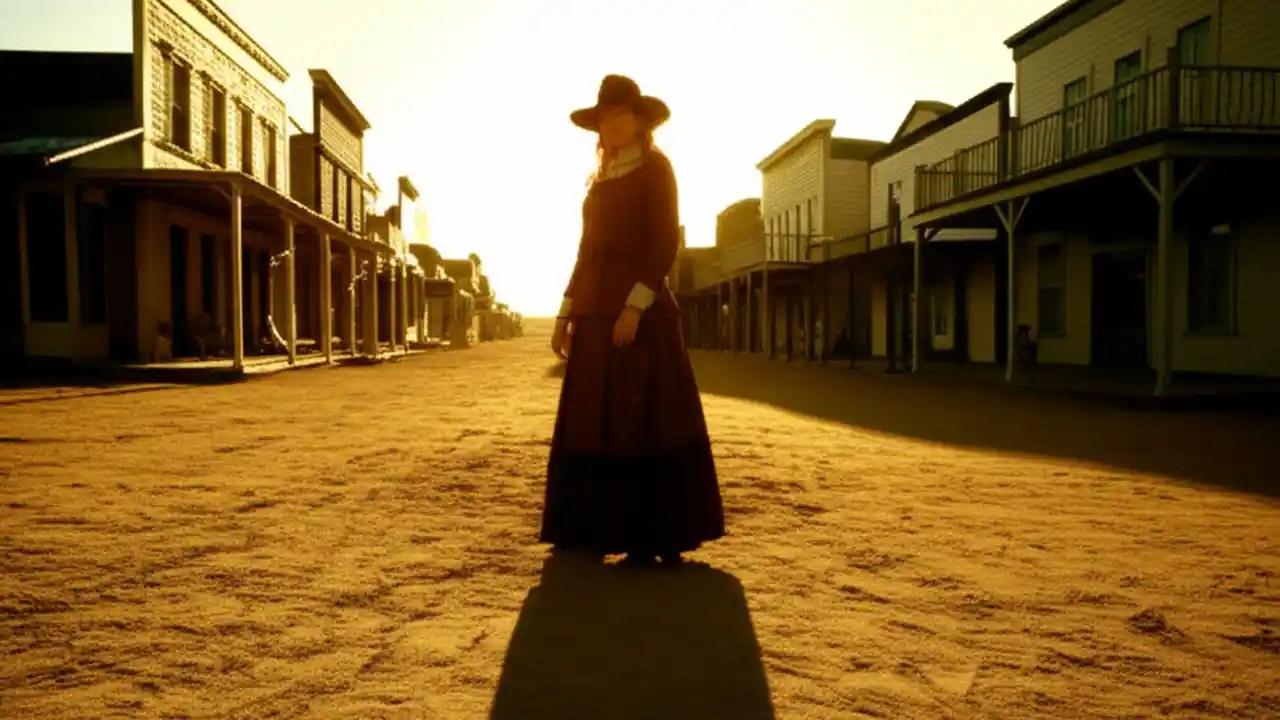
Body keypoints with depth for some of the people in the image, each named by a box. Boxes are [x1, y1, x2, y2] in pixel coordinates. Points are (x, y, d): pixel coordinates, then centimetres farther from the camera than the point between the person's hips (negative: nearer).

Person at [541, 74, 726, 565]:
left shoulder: (655, 167, 0)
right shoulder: (601, 179, 20)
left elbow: (665, 244, -10)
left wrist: (635, 306, -20)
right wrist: (565, 314, 11)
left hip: (640, 311, -7)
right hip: (595, 314, 7)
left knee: (643, 420, -6)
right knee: (592, 423, 7)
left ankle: (653, 539, 1)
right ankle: (592, 533, 15)